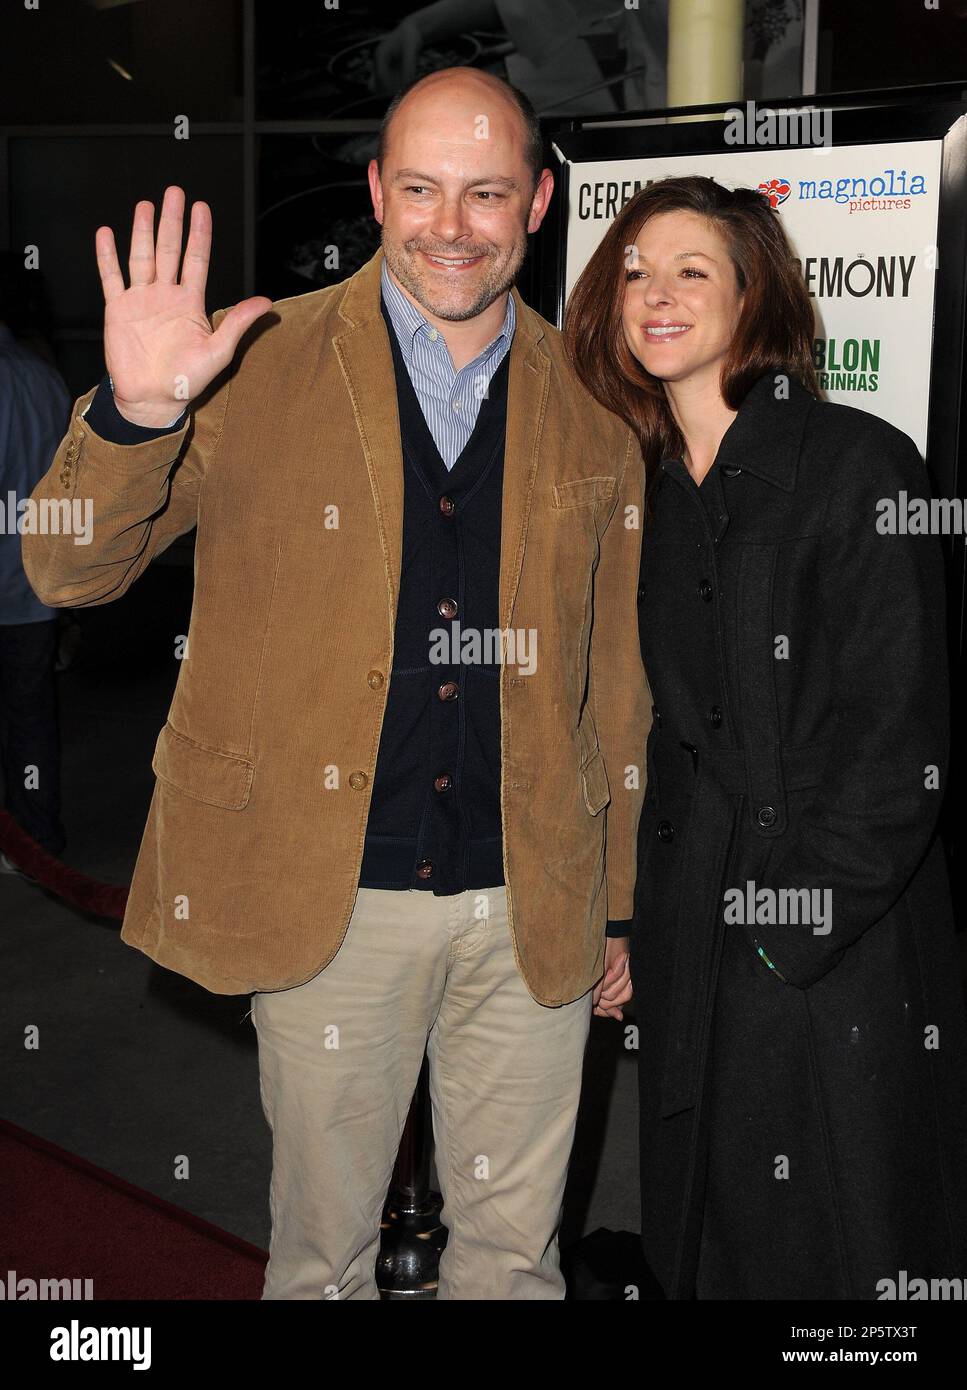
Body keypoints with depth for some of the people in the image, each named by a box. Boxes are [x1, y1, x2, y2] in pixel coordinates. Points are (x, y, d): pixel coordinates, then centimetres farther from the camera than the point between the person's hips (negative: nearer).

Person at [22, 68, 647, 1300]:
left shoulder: (590, 411, 4)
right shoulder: (260, 370, -3)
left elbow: (611, 678, 9)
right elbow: (67, 573, -5)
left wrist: (615, 905, 11)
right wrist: (134, 411, -24)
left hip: (530, 910, 2)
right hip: (326, 903, -1)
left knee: (514, 1246, 18)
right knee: (321, 1247, 17)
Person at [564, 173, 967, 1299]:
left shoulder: (858, 466, -10)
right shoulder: (640, 489, 9)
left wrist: (790, 926, -15)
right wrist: (633, 920, 6)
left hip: (841, 950, -5)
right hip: (688, 943, 6)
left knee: (844, 1251, 8)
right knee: (704, 1244, 17)